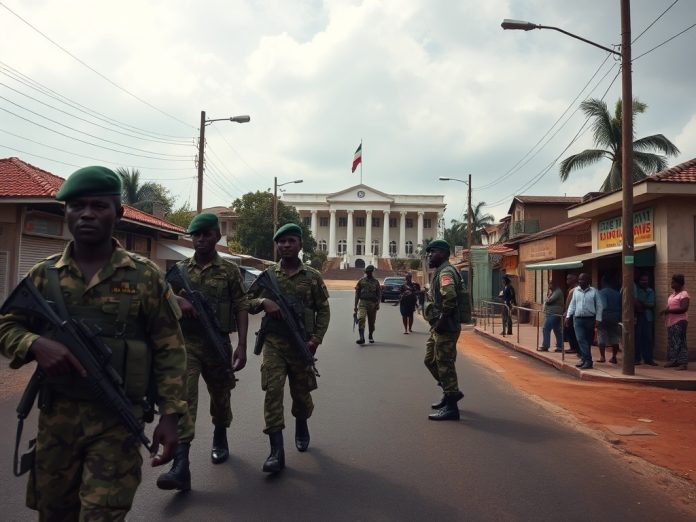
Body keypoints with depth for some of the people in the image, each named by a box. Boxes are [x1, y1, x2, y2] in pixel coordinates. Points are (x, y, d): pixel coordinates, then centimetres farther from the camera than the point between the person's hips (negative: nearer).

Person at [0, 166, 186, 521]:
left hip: (117, 419, -3)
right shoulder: (44, 275, 4)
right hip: (56, 418, 4)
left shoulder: (145, 276, -4)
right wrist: (37, 344, -13)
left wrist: (170, 414, -8)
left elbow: (169, 349, -3)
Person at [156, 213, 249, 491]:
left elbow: (241, 308, -2)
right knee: (183, 397, -13)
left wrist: (241, 345, -11)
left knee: (220, 396, 16)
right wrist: (178, 300, -13)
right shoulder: (181, 268, 7)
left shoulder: (230, 270, 0)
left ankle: (220, 440, 44)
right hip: (186, 343, 0)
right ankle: (180, 467, -15)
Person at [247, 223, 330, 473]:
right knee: (273, 391, -12)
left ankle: (301, 426, 45)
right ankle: (277, 451, -8)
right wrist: (263, 301, -13)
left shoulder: (312, 276, 2)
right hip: (273, 342, 0)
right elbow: (248, 301, 10)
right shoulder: (267, 274, 4)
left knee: (301, 392, 14)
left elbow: (323, 310, 4)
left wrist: (316, 338, -8)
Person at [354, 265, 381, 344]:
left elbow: (379, 294, 10)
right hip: (363, 303, -1)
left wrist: (378, 303, -6)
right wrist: (355, 305, 7)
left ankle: (370, 336, 29)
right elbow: (357, 293, 11)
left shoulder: (376, 282, 11)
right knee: (361, 319, -20)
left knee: (371, 321, 8)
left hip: (373, 304, 1)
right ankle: (361, 338, -25)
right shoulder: (361, 281, 9)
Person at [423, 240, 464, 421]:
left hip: (445, 328, -10)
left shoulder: (445, 272, -16)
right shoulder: (440, 272, 17)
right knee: (430, 360, 18)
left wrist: (441, 320, -23)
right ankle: (451, 392, 30)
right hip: (438, 328, 10)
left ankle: (451, 407, 5)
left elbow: (450, 298, -31)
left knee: (445, 365, -4)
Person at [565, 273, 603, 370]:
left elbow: (599, 306, 0)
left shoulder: (594, 291, -1)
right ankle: (587, 361, -7)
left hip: (590, 319, -2)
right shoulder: (576, 291, 9)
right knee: (581, 340, -8)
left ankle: (585, 360, 10)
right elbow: (572, 304, 14)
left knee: (588, 341, 5)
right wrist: (568, 316, 8)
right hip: (578, 319, 2)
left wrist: (598, 319, -6)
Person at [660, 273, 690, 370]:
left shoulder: (684, 294, -11)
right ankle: (673, 360, 20)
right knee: (672, 341, 12)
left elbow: (683, 308, -21)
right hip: (671, 321, 9)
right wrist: (666, 310, 5)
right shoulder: (673, 293, 16)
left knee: (679, 342, -9)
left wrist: (669, 310, -20)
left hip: (679, 322, -9)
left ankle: (683, 363, -6)